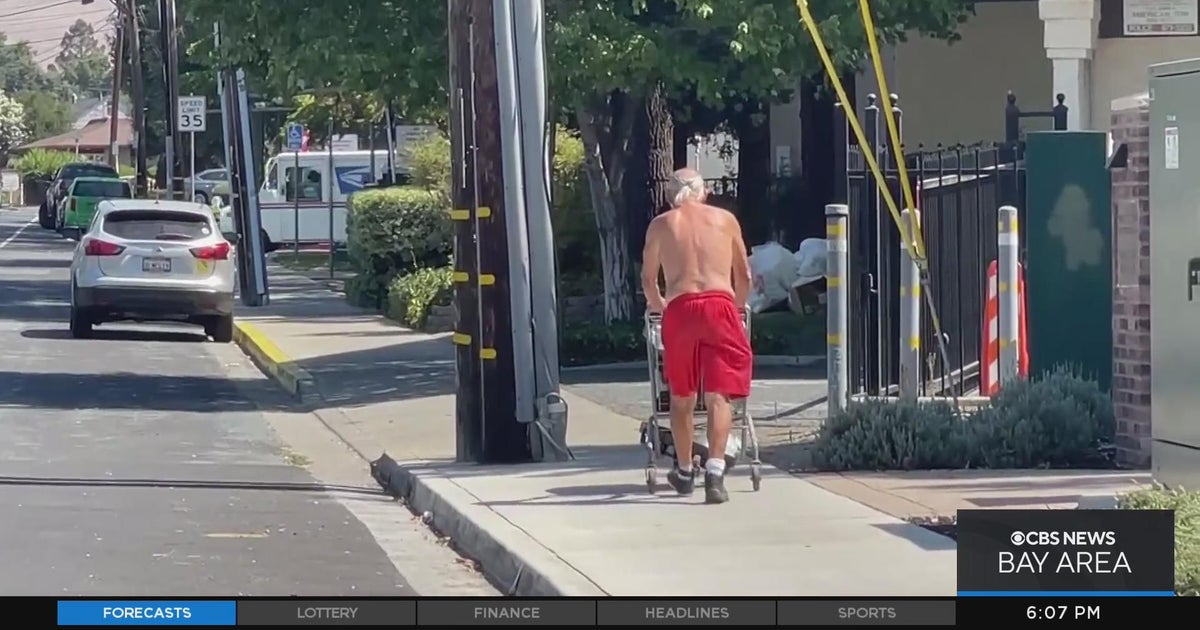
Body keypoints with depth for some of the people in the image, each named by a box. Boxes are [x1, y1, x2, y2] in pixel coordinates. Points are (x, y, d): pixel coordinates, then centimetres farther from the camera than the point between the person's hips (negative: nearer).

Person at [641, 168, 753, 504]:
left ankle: (684, 471, 29)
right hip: (720, 306, -1)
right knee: (719, 396, -4)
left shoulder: (661, 224, 14)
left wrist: (658, 305, 40)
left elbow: (648, 279, 20)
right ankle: (714, 471, -19)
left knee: (682, 396, 16)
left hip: (680, 309, 1)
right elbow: (744, 277, 20)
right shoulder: (725, 219, 15)